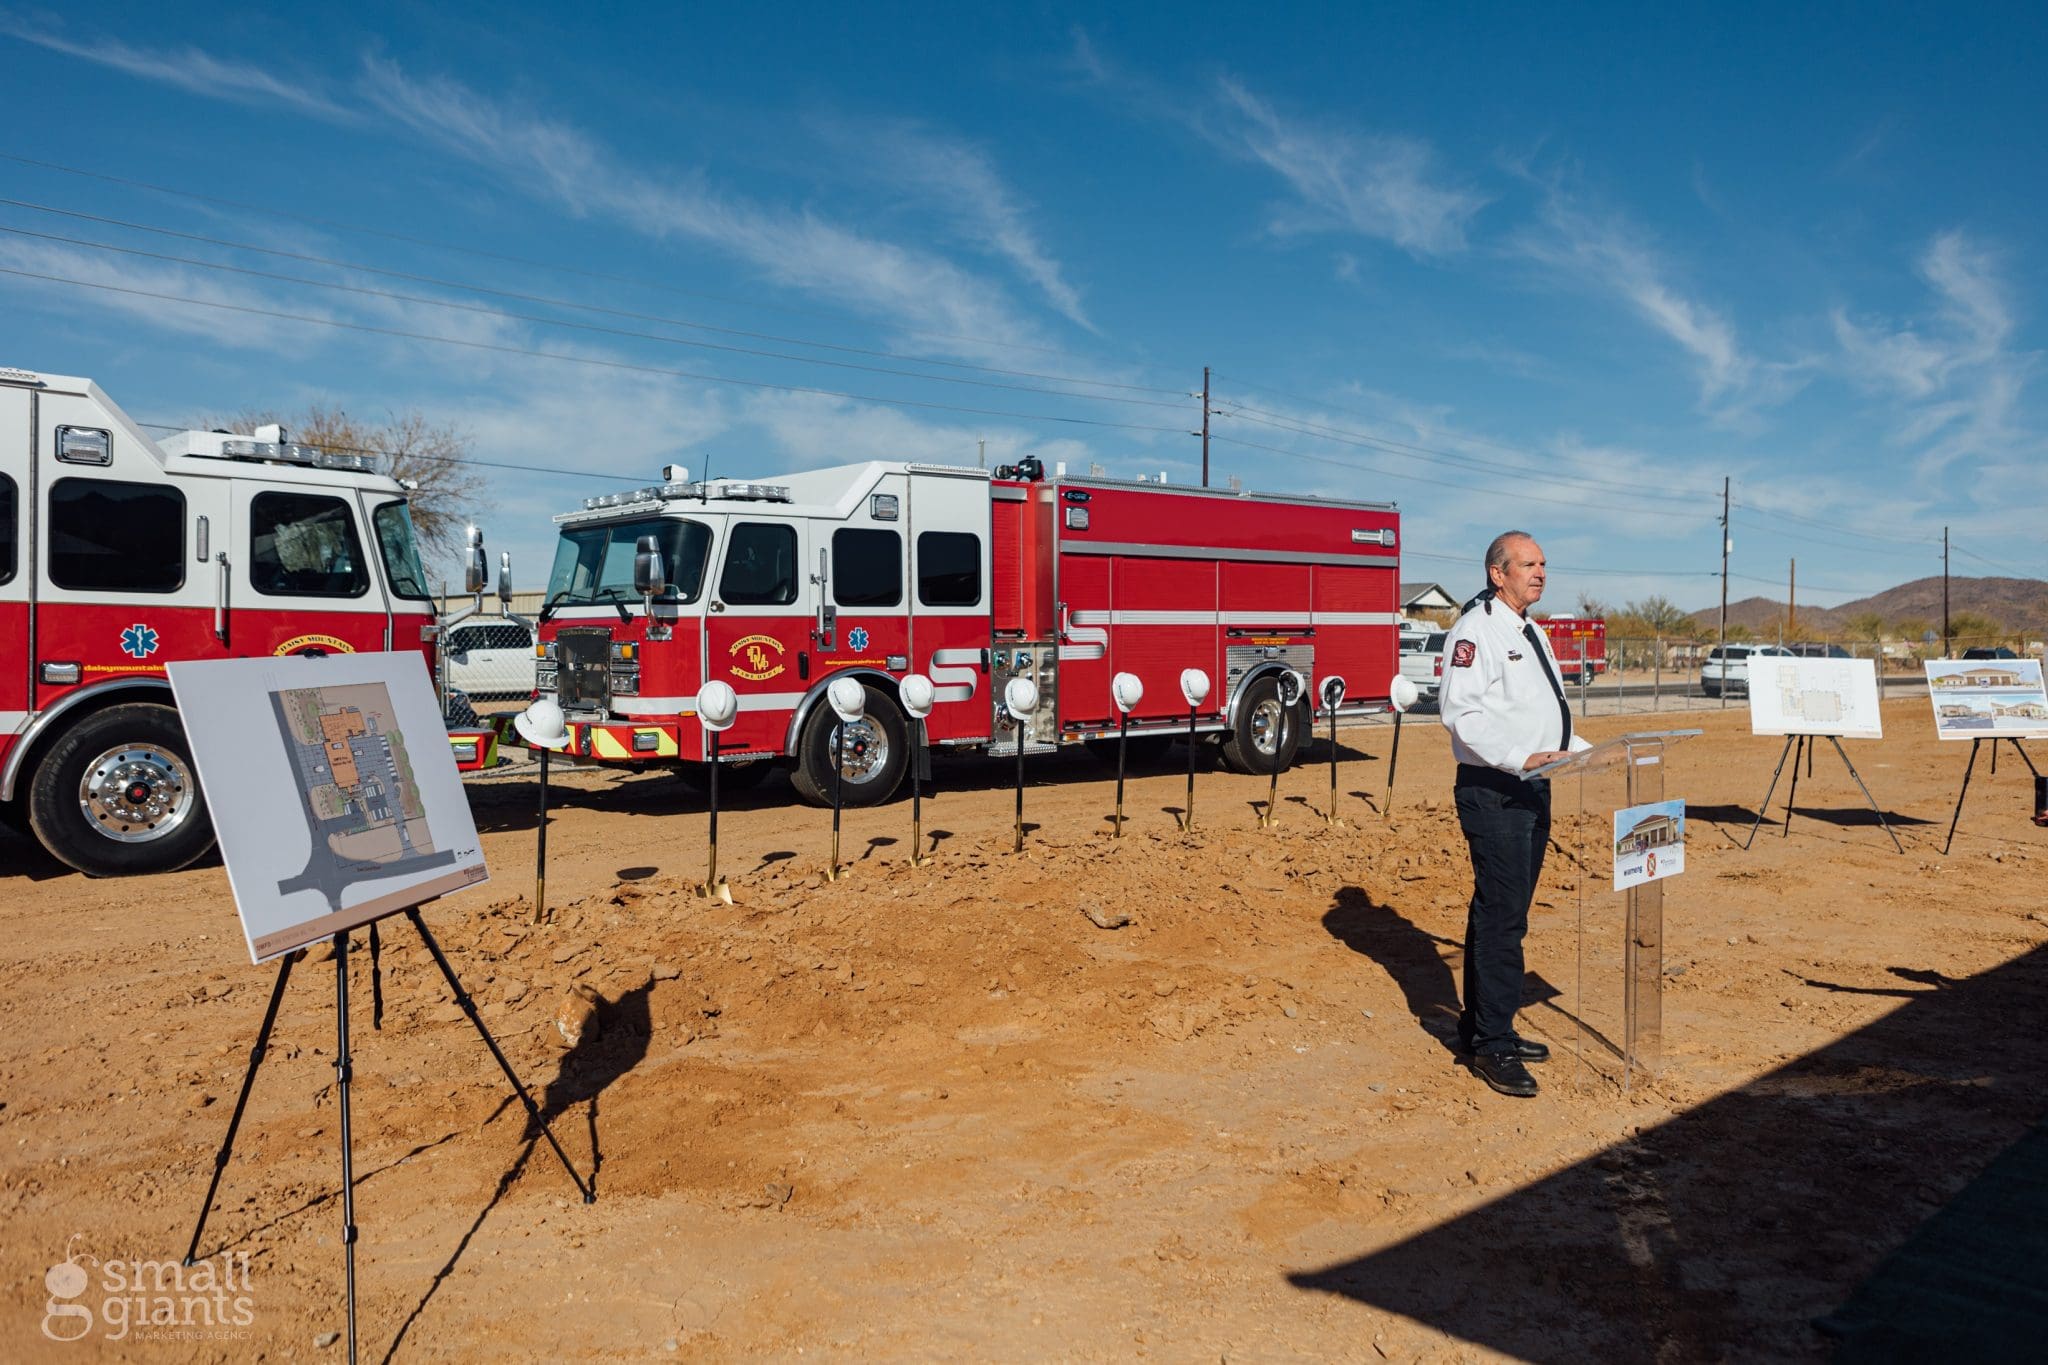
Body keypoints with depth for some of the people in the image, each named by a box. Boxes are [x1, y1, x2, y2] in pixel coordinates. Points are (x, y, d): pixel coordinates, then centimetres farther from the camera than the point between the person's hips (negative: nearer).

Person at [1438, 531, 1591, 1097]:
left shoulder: (1532, 633, 19)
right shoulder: (1476, 630, -12)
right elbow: (1460, 710, -22)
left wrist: (1587, 753, 16)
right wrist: (1520, 758, -27)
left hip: (1532, 790, 9)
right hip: (1493, 791, -9)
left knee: (1505, 913, 14)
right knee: (1500, 917, -8)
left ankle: (1483, 1027, 24)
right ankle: (1491, 1047, 0)